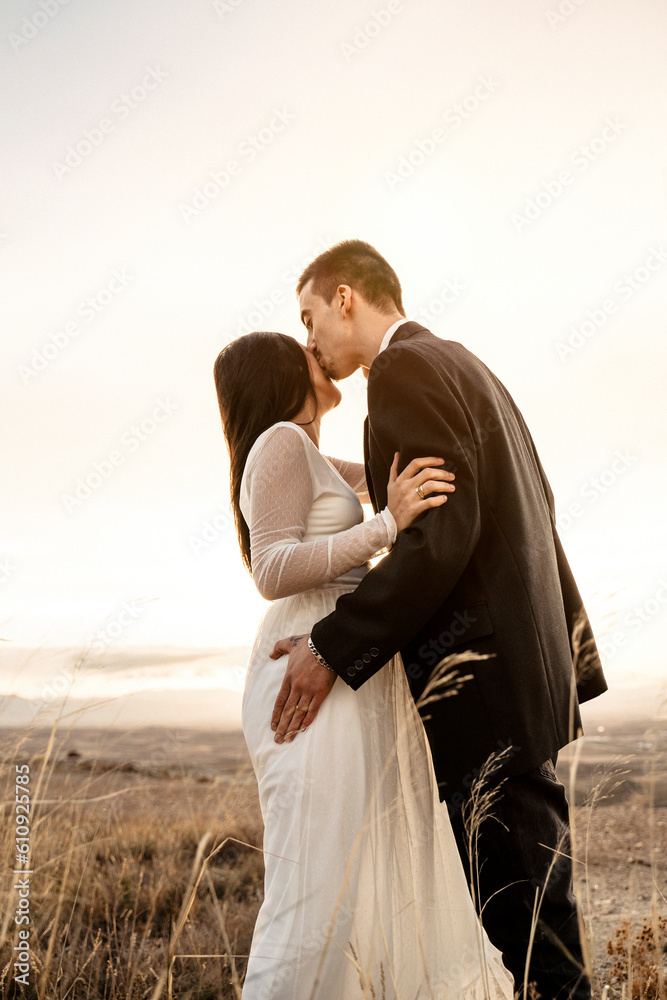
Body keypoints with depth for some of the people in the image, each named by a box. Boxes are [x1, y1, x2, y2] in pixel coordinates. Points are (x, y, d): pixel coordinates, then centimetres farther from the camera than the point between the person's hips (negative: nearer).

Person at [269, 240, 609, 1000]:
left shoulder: (405, 367, -10)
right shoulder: (461, 366, 20)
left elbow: (442, 530, -22)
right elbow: (532, 519, 21)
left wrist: (333, 645, -20)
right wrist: (569, 652, 23)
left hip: (484, 677, -10)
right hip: (526, 665, 10)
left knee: (521, 910, -2)